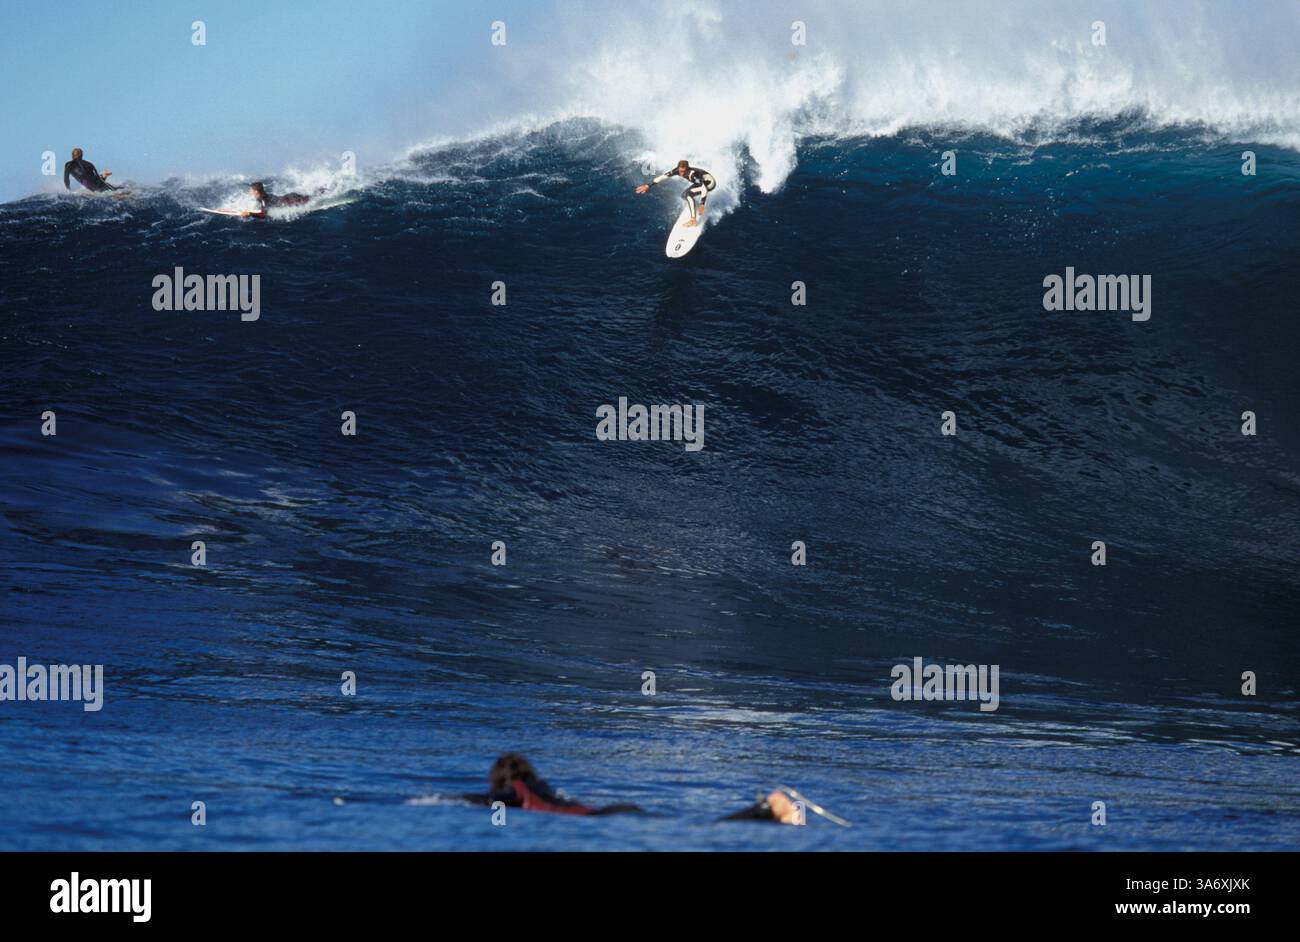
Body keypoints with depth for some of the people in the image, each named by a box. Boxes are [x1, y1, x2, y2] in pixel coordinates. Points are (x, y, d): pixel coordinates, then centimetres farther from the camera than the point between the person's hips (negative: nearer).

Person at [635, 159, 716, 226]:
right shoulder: (677, 171, -19)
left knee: (689, 194, -23)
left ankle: (693, 220, -19)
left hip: (710, 183, -8)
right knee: (684, 196, 8)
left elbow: (704, 189, -38)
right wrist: (648, 185, -12)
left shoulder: (693, 174, -38)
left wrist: (702, 205, -40)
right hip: (701, 181, 8)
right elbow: (662, 176, -12)